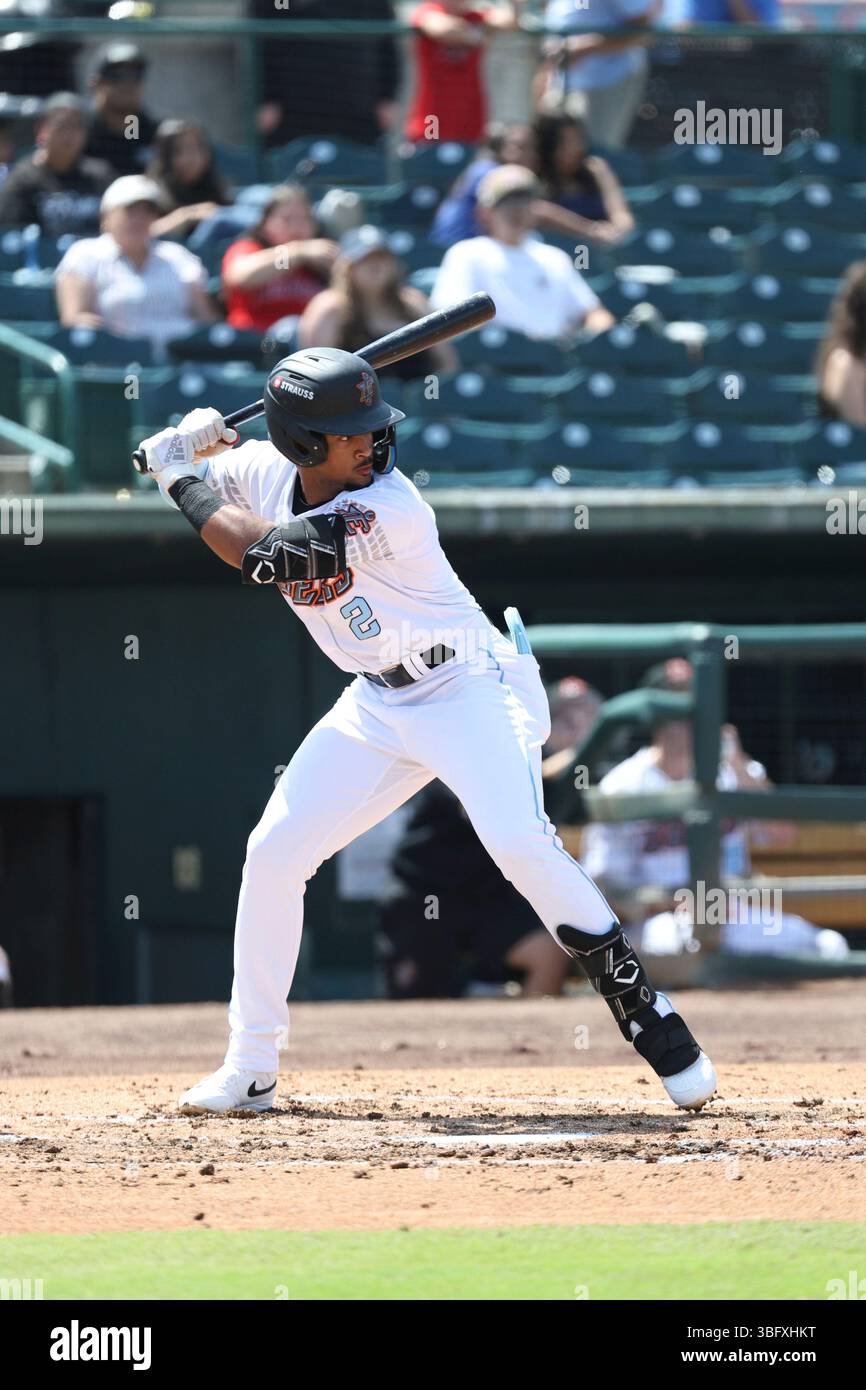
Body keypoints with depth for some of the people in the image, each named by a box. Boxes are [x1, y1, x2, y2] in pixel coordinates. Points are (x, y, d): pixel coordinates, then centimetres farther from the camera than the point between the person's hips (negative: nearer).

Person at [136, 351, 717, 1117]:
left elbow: (257, 551, -32)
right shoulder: (268, 473, -7)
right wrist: (190, 446, -12)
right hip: (378, 704, 7)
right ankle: (250, 1069, 11)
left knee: (521, 844, -26)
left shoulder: (390, 510, -28)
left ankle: (647, 1018, -16)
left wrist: (181, 473, -20)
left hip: (469, 689, -7)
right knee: (273, 852, 0)